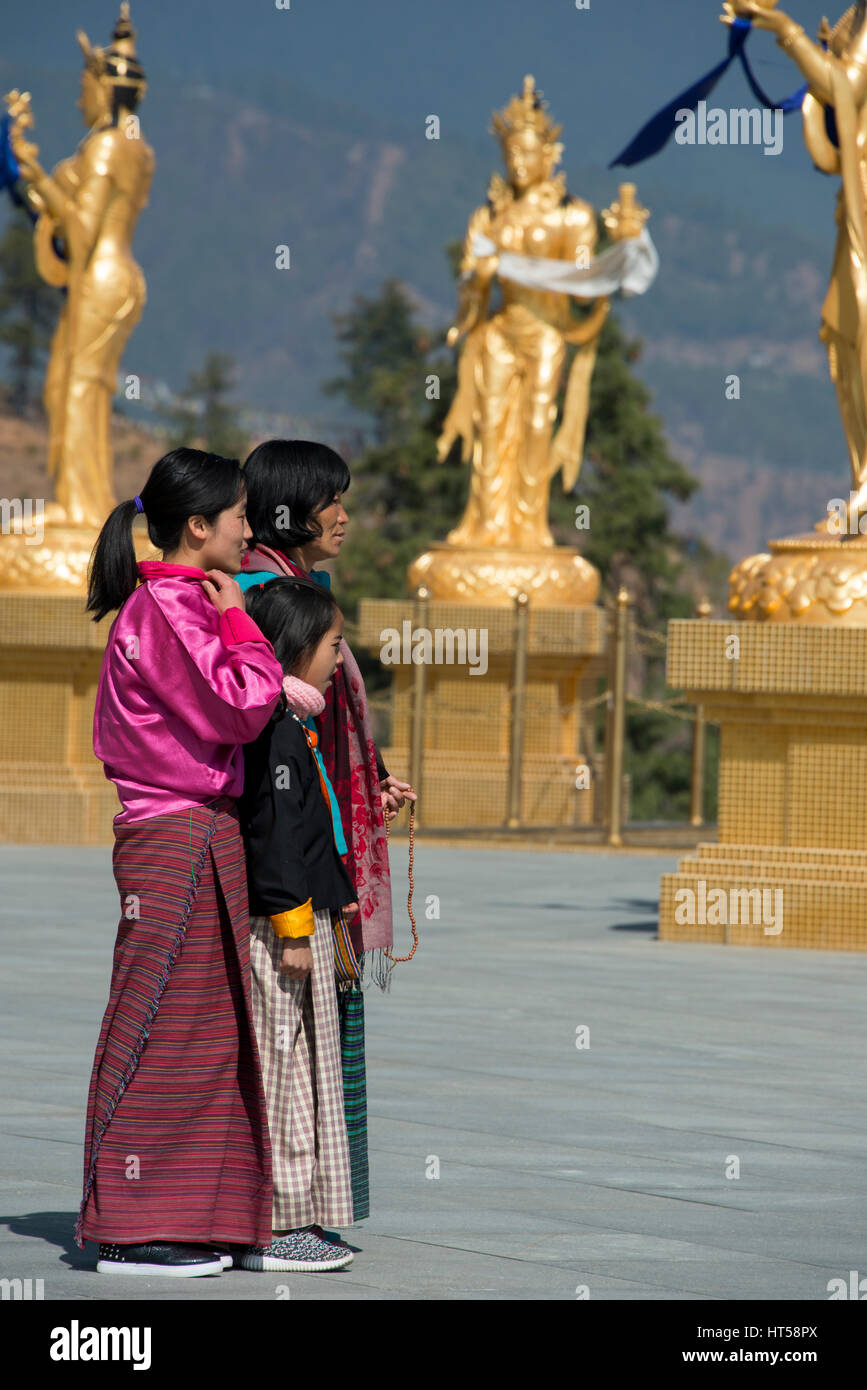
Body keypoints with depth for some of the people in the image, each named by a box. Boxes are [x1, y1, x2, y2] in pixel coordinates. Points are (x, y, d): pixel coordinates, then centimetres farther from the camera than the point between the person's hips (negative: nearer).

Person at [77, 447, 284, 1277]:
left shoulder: (182, 604, 16)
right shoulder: (164, 609, -15)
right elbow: (238, 709, -20)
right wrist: (239, 622, -9)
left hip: (204, 840, 10)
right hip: (176, 841, -10)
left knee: (202, 1031, 12)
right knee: (161, 1027, -7)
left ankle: (180, 1220, 16)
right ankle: (131, 1233, -3)